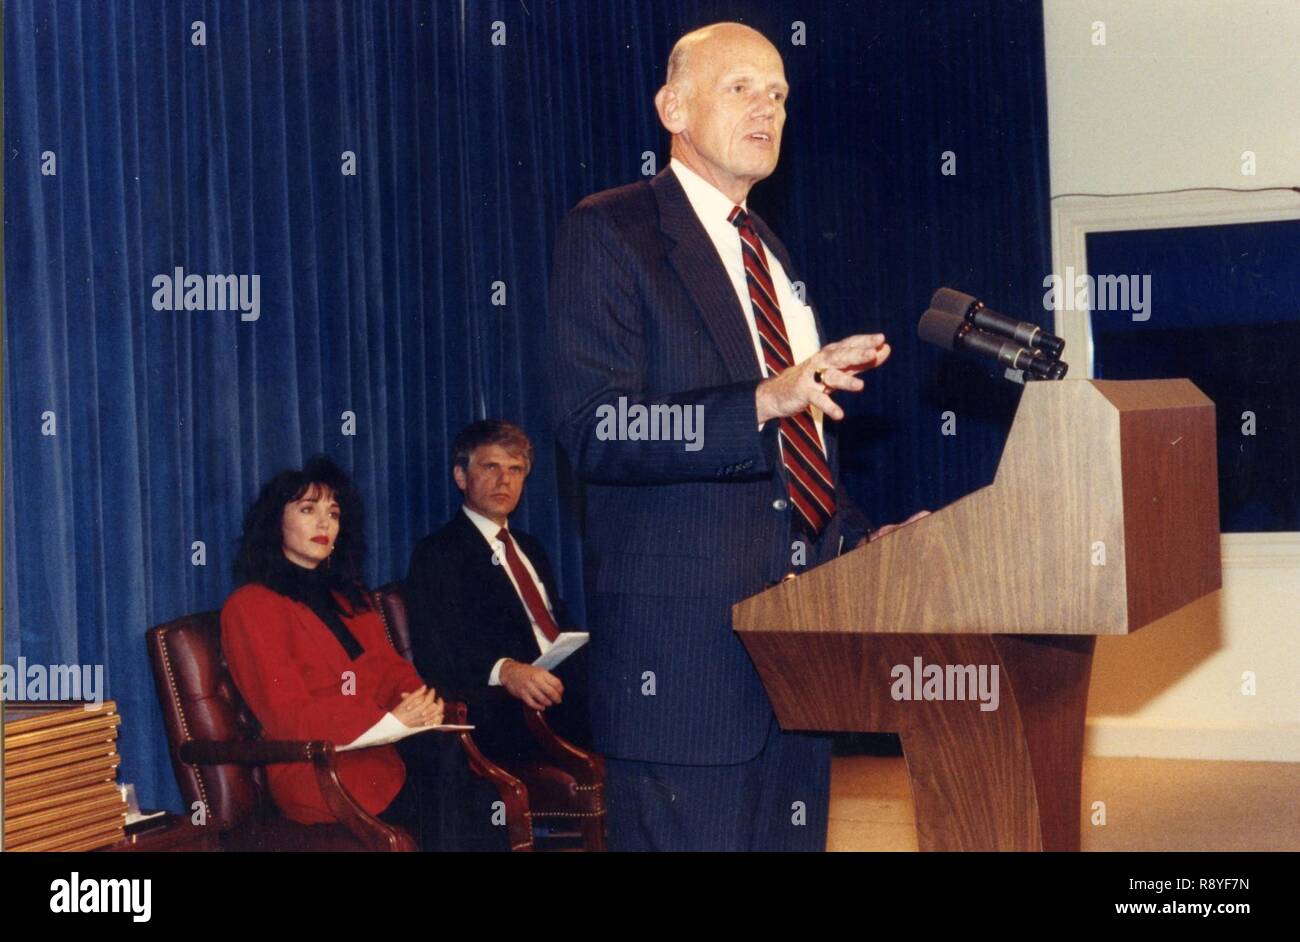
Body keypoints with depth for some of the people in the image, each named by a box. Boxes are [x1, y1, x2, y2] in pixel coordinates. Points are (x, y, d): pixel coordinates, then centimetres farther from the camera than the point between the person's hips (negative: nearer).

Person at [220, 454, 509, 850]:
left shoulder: (350, 596, 26)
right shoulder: (250, 606, 1)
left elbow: (393, 667, 18)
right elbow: (288, 716, -9)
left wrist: (421, 704, -8)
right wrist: (390, 719, -18)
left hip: (383, 748, 6)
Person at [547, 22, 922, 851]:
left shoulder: (772, 256, 20)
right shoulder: (609, 232, -4)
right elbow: (592, 428, -16)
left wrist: (872, 545, 11)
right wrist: (762, 402, -27)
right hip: (684, 645, -8)